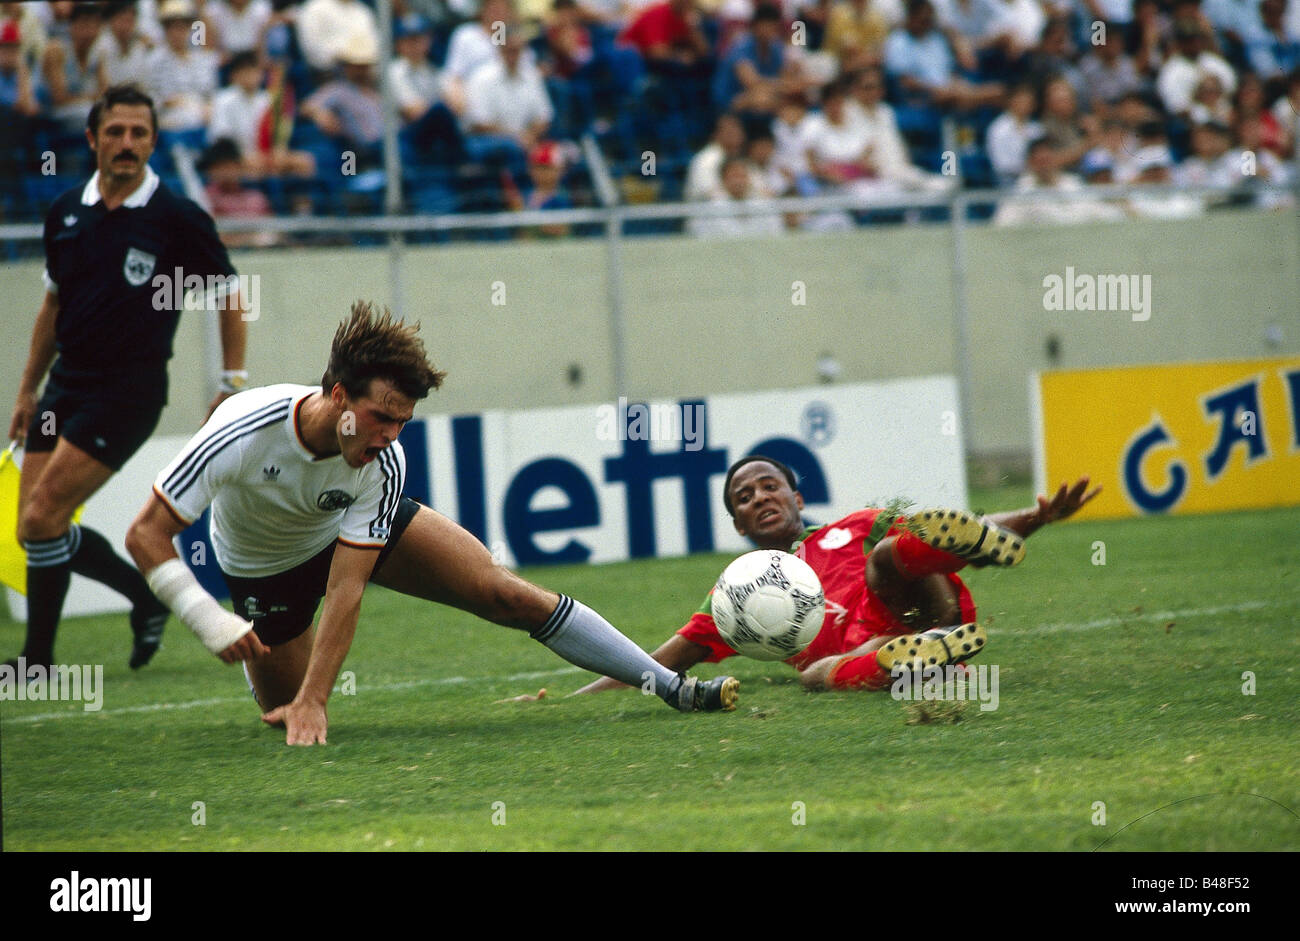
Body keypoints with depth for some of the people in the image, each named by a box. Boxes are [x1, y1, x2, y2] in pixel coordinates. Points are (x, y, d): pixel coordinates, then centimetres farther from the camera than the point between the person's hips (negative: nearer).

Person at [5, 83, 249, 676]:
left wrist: (233, 385, 0)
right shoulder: (65, 213, 8)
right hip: (67, 384, 6)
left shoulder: (178, 219, -7)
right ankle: (145, 594, 20)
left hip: (129, 390, -6)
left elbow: (229, 295, 4)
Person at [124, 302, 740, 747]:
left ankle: (669, 687, -9)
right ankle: (259, 656, 35)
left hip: (359, 526, 1)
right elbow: (146, 534, -32)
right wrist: (208, 621, -40)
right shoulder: (240, 434, -38)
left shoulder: (382, 464, -30)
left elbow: (346, 589, -30)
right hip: (266, 566, -1)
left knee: (505, 595, -14)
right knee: (288, 720, -1)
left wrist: (313, 701, -37)